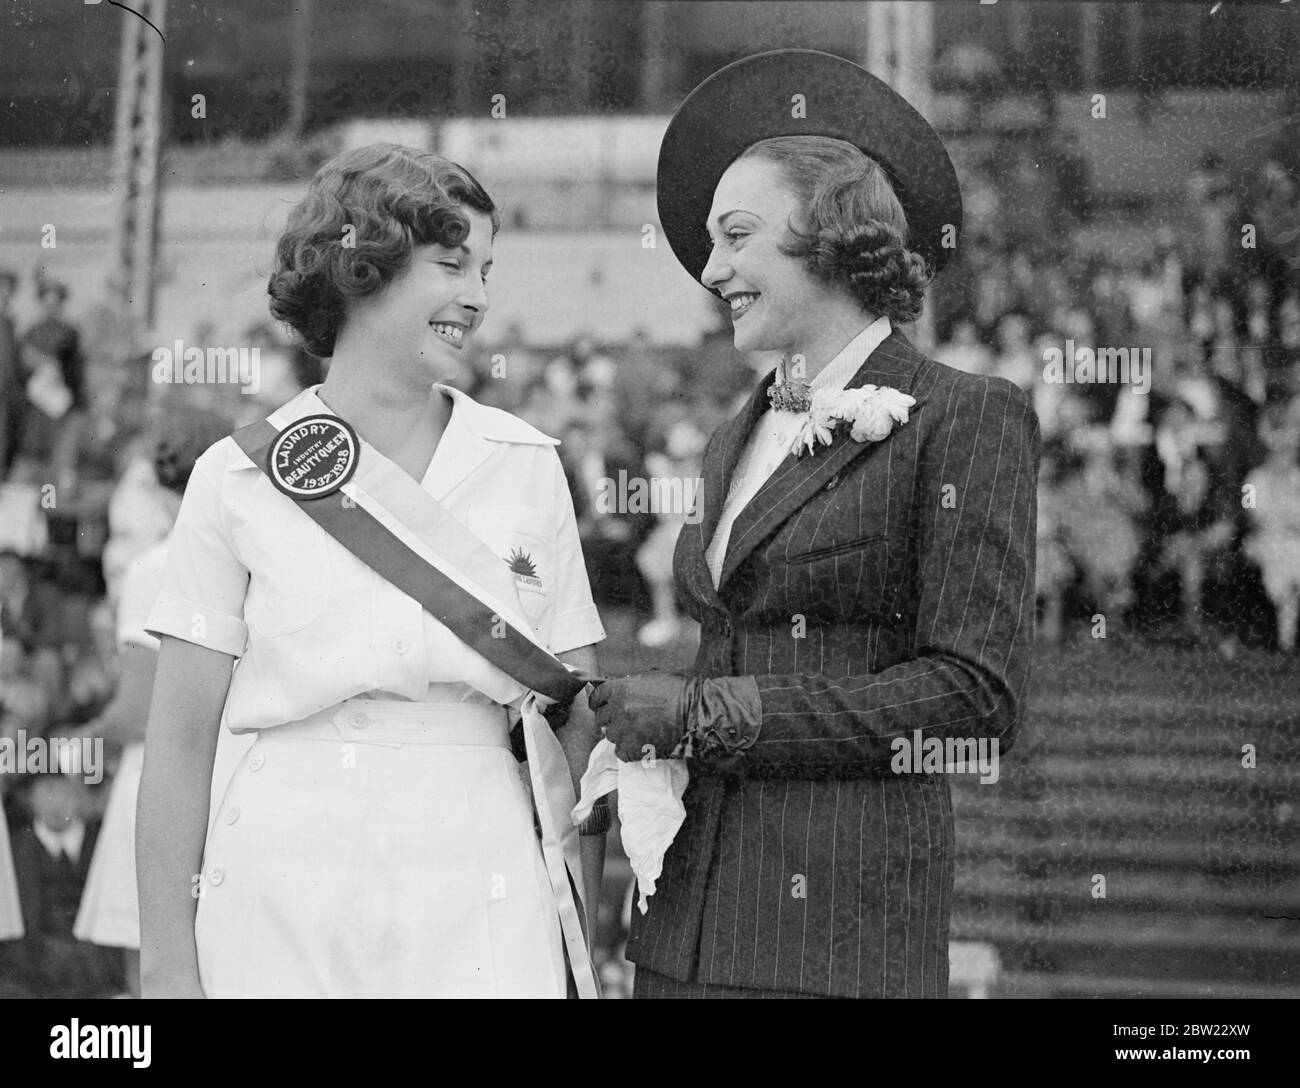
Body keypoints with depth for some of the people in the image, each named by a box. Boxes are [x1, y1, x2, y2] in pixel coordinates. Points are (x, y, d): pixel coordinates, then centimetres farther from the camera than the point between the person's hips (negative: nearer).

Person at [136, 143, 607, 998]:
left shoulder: (527, 468, 4)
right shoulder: (239, 478, -1)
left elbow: (578, 720, 5)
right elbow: (180, 742, 0)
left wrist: (582, 938, 0)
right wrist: (169, 965, -2)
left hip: (479, 902, 1)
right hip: (283, 897, -1)